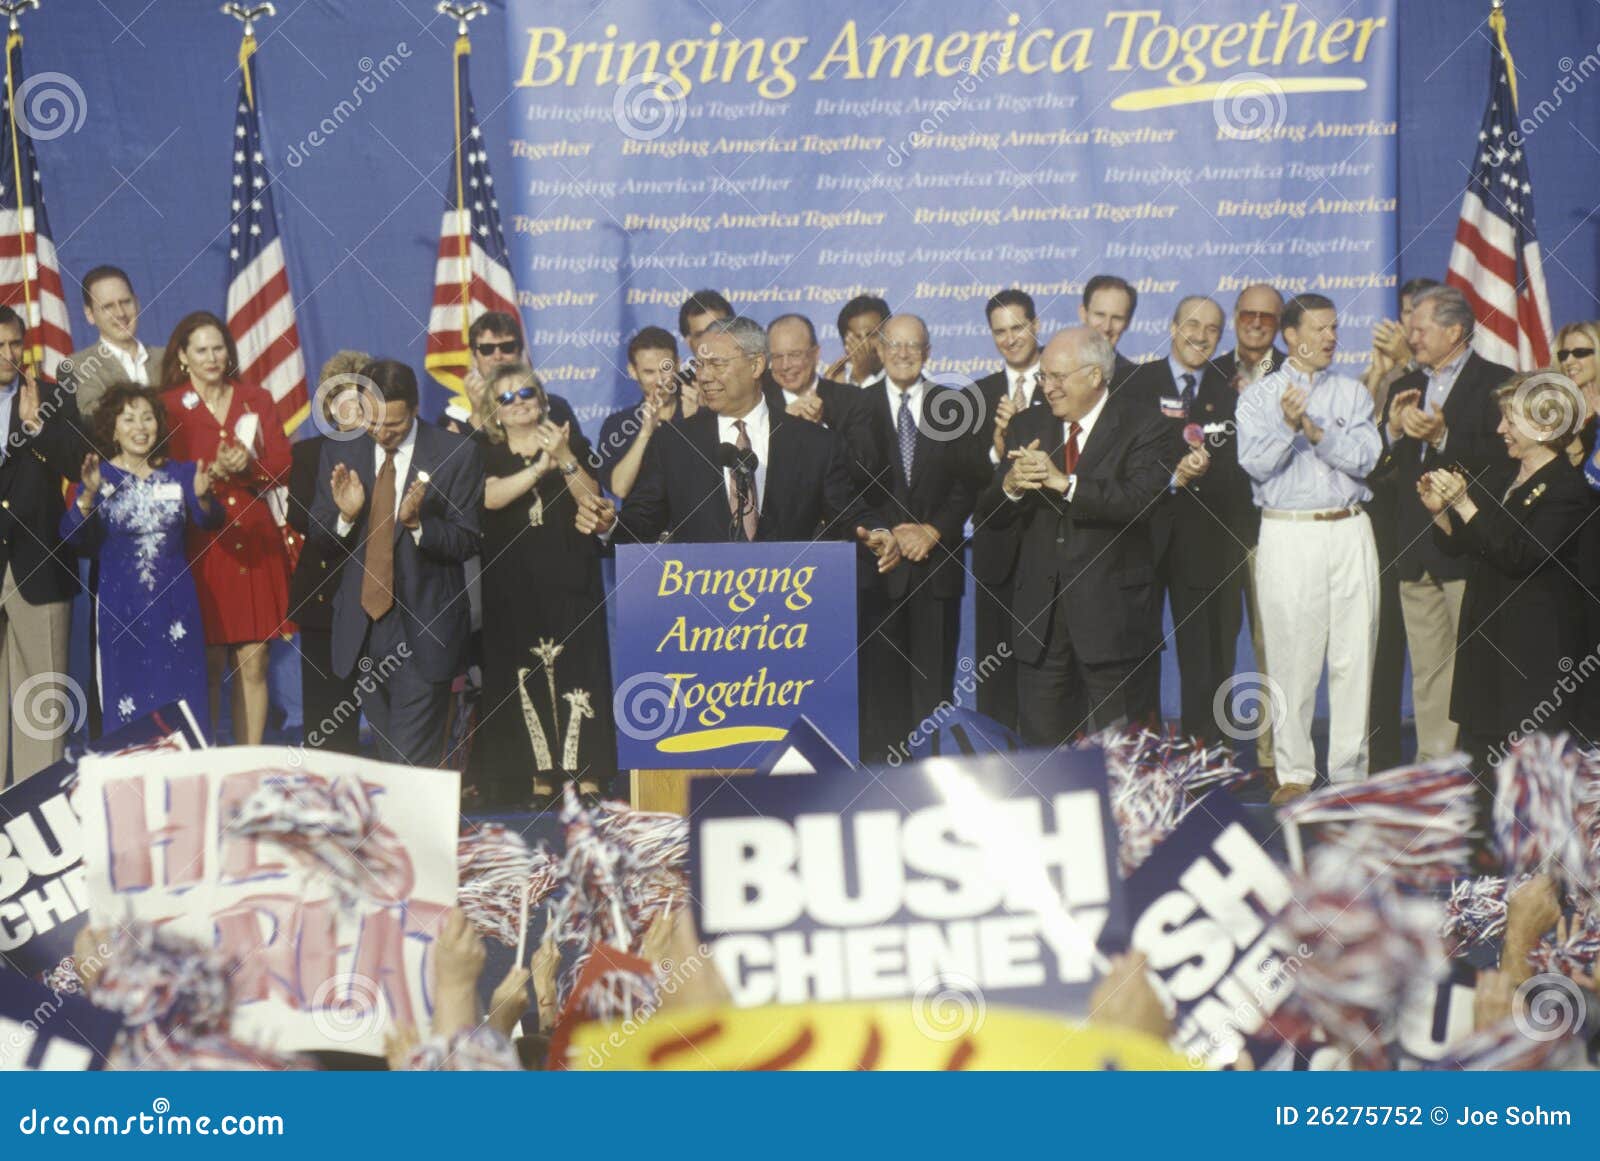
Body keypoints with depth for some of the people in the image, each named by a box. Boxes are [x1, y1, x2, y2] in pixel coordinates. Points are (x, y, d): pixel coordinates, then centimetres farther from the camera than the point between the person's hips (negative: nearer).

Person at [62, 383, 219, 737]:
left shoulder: (180, 473, 5)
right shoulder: (100, 477, -1)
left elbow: (209, 521, -8)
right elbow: (72, 537, -11)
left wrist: (202, 497, -30)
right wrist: (88, 495, -29)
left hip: (175, 602, 2)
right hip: (121, 606, -1)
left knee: (183, 704, 2)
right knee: (126, 707, 1)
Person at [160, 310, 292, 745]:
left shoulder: (256, 400, 12)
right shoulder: (168, 407, 3)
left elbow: (282, 464, 5)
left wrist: (247, 465, -15)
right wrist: (215, 471, -21)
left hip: (256, 542, 3)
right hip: (199, 545, -3)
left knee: (253, 662, 1)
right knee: (208, 665, -4)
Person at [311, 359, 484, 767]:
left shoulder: (458, 454, -6)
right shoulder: (339, 451, 5)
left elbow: (467, 542, -6)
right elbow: (319, 535, 8)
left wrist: (416, 522, -23)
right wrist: (344, 515, -14)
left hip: (423, 629, -4)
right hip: (363, 623, 4)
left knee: (412, 762, -8)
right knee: (386, 756, 13)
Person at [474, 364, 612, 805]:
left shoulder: (571, 444, 9)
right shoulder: (488, 455, 9)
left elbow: (593, 500, -3)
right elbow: (491, 497, -13)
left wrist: (566, 459, -17)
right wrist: (542, 465, -22)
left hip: (569, 579, -1)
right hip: (514, 583, 1)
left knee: (575, 670, -8)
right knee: (526, 676, -1)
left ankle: (584, 773, -8)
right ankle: (540, 774, 4)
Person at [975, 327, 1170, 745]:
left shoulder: (1142, 431, -5)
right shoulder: (1027, 427, 10)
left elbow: (1138, 501, -22)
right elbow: (987, 514, 5)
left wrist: (1065, 482, -28)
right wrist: (1011, 485, -17)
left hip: (1110, 610, -4)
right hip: (1040, 610, 4)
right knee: (1040, 736, 7)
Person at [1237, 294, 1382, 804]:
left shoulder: (1352, 393, 12)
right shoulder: (1259, 395, 6)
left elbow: (1364, 457, -2)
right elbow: (1256, 464, -6)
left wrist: (1316, 432, -14)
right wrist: (1288, 426, -21)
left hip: (1349, 530, 2)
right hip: (1288, 535, -2)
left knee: (1354, 656, 1)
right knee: (1291, 660, -2)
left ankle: (1349, 770, 9)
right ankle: (1294, 771, 6)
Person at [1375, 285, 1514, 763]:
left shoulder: (1495, 382, -1)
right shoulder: (1405, 388, 18)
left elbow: (1502, 457, -13)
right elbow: (1378, 468, 13)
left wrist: (1443, 438, -20)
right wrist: (1393, 432, -6)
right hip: (1416, 551, 6)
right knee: (1427, 668, 8)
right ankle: (1433, 764, 13)